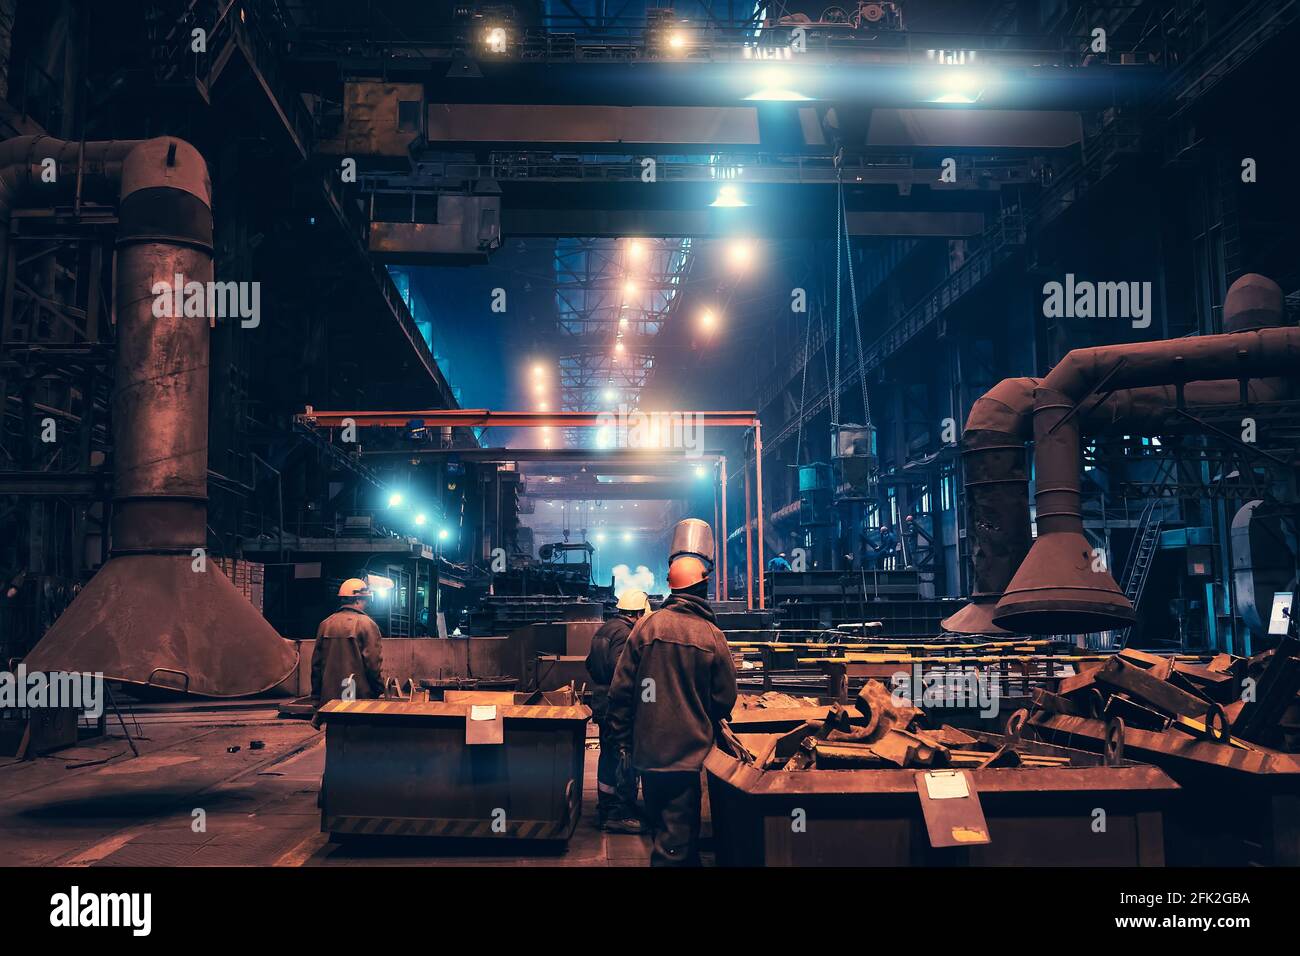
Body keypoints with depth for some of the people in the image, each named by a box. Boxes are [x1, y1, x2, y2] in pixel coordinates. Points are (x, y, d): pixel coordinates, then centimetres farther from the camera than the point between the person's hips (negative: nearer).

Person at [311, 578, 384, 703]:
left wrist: (317, 695, 19)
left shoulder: (325, 624, 8)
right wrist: (379, 691, 1)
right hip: (360, 697, -5)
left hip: (328, 697, 5)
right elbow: (374, 663, -11)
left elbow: (316, 663, 12)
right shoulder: (366, 624, -8)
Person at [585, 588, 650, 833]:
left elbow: (590, 664, 19)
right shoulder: (625, 633, -18)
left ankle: (605, 809, 25)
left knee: (608, 756, 17)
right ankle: (621, 815, 0)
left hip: (601, 701, 10)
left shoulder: (603, 629, 13)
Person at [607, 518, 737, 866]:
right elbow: (725, 701, -2)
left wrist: (623, 740, 8)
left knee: (664, 828, 20)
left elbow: (620, 691, -3)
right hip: (689, 755, -3)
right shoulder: (712, 636, -11)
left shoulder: (645, 628, -6)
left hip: (647, 751, 3)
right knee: (676, 844, 3)